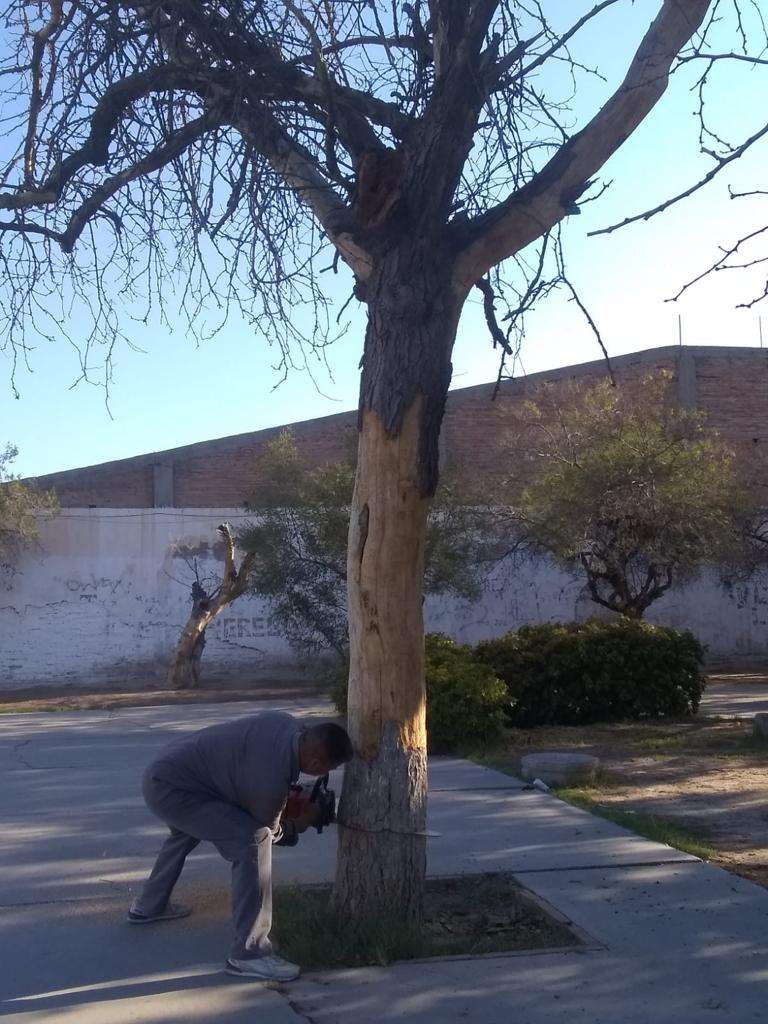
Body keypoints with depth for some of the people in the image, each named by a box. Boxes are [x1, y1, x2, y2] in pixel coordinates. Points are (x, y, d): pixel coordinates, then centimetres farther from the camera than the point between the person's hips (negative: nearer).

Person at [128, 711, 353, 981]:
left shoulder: (288, 725, -6)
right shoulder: (272, 781, -28)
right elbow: (266, 829, -7)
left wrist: (290, 795, 15)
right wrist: (300, 824, 10)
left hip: (162, 770, 10)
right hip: (170, 791, -10)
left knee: (186, 831, 38)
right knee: (253, 841, -20)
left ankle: (148, 907, 60)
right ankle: (248, 954, -13)